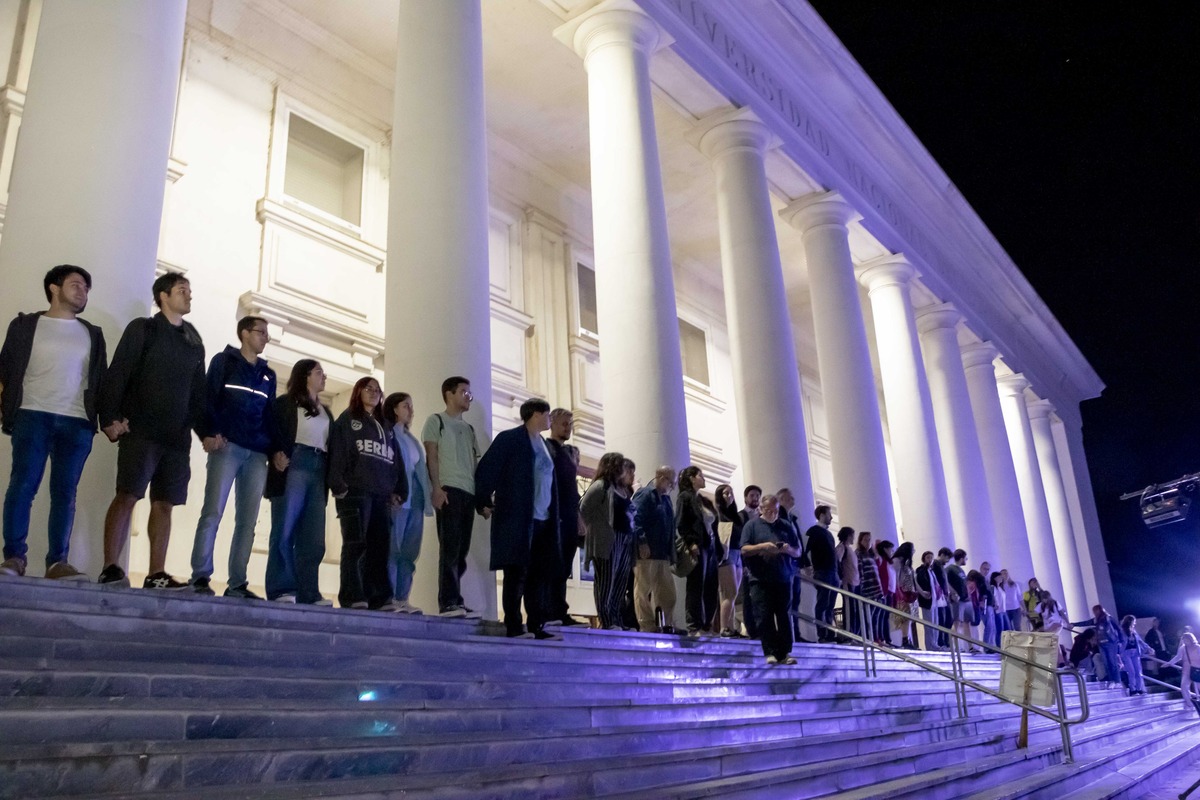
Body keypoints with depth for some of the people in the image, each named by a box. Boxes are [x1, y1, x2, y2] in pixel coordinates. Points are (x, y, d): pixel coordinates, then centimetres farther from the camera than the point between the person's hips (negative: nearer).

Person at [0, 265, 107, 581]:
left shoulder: (92, 334, 19)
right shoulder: (26, 325, 12)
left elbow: (100, 379, 16)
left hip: (78, 422, 2)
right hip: (33, 415, -2)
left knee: (65, 491, -2)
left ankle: (57, 562, -3)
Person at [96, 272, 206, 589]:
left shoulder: (194, 343, 16)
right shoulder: (142, 329, 3)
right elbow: (117, 374, -5)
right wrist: (109, 417, -14)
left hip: (177, 436, 5)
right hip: (141, 431, -5)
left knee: (164, 503, 4)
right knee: (127, 496, -8)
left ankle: (156, 574, 6)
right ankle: (110, 568, -3)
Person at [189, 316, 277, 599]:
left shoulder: (268, 374, 22)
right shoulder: (223, 361, 10)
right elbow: (209, 399, -1)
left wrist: (276, 448, 8)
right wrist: (209, 433, -15)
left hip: (257, 453, 5)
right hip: (227, 446, -4)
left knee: (247, 520, 1)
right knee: (212, 512, -11)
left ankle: (237, 583, 3)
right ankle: (200, 577, -9)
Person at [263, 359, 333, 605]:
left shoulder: (326, 412, 26)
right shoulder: (285, 403, 12)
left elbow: (332, 446, 19)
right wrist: (276, 455, -18)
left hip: (318, 471, 5)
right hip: (293, 467, -5)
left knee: (314, 538, -3)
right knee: (284, 533, -9)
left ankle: (308, 593, -4)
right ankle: (282, 590, -9)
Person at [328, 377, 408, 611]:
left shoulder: (384, 427, 27)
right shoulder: (348, 420, 10)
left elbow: (395, 460, 22)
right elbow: (337, 453, -3)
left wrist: (398, 491, 10)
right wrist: (339, 486, -14)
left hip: (381, 495, 6)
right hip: (355, 492, -5)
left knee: (380, 547, -1)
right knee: (355, 544, -11)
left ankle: (379, 598, -3)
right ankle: (352, 596, -14)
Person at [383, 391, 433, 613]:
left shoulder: (412, 439, 25)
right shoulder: (387, 433, 2)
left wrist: (429, 493, 12)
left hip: (416, 498, 8)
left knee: (409, 552, 4)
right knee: (393, 549, -9)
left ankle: (402, 599, 5)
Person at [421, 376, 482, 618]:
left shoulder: (468, 428, 24)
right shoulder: (436, 421, 7)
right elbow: (431, 456, -2)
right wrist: (437, 488, -14)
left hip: (469, 493, 6)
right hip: (449, 490, -6)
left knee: (461, 550, 4)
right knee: (450, 548, -11)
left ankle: (454, 601, 8)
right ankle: (449, 602, -11)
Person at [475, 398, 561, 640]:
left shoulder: (544, 445, 20)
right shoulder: (509, 439, -2)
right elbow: (486, 470, -6)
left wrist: (553, 515, 16)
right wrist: (484, 503, -9)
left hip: (543, 520, 7)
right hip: (516, 518, -7)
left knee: (541, 575, 5)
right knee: (517, 573, -6)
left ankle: (537, 626, 10)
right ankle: (513, 626, -2)